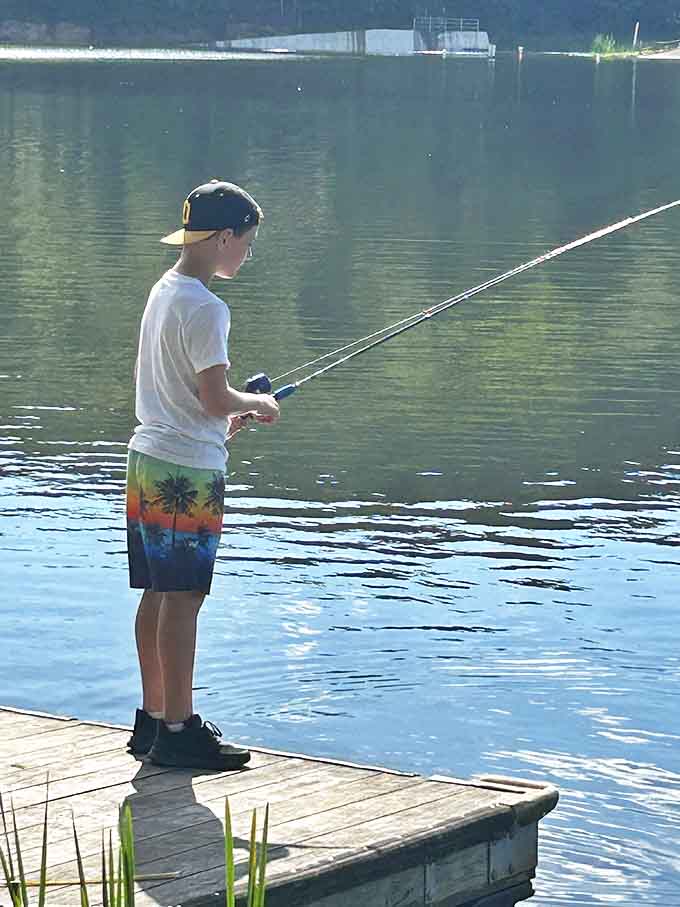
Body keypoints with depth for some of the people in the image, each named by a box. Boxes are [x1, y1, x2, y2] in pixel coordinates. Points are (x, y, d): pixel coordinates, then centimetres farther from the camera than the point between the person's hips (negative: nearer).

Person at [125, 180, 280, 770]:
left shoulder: (164, 291, 12)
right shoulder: (205, 309, -17)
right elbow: (216, 399, -20)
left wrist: (225, 416, 20)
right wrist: (258, 404, -1)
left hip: (148, 459, 9)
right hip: (188, 471, -9)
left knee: (158, 594, 13)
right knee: (182, 598, -6)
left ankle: (154, 719, 20)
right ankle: (177, 731, -3)